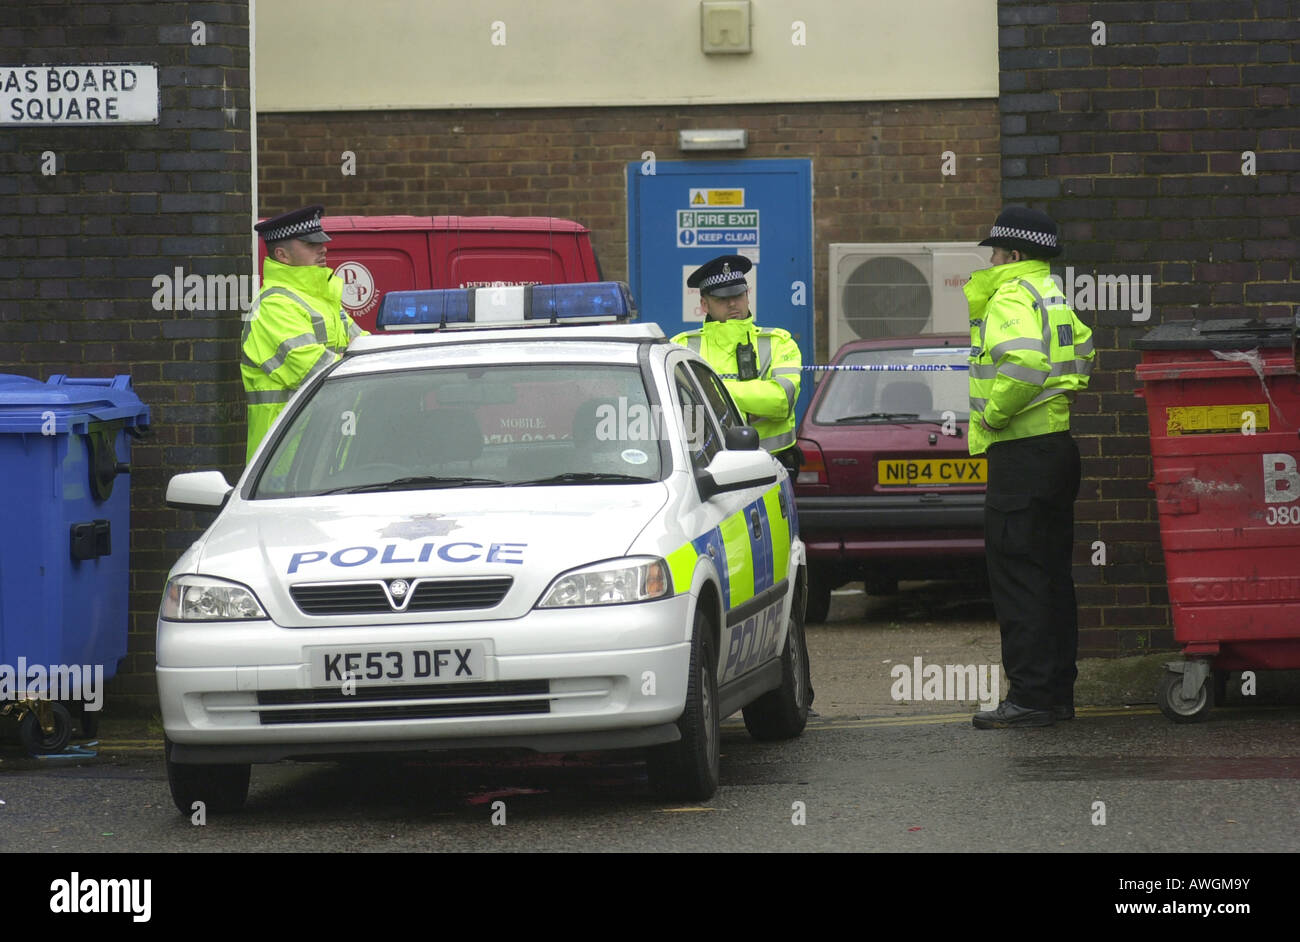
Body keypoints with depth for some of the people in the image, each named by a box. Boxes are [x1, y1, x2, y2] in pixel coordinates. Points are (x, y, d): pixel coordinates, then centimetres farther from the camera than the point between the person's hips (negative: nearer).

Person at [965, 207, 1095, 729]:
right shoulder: (1054, 295, 18)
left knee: (1017, 573, -8)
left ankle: (1031, 695, -10)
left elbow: (1024, 362, -28)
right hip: (1059, 445, 10)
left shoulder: (1012, 297, -13)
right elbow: (1085, 356, 24)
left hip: (1022, 451, -10)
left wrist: (993, 413, -18)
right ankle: (1057, 690, 16)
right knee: (1051, 572, 13)